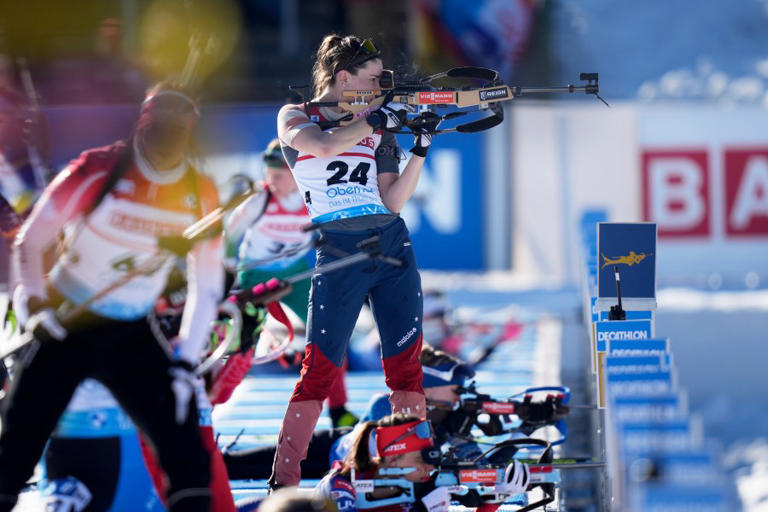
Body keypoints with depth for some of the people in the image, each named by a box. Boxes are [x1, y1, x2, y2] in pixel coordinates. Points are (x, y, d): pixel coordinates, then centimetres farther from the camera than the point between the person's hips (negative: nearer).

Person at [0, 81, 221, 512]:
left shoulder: (200, 194, -5)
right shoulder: (96, 171, -16)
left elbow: (208, 286, 2)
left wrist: (185, 362, -4)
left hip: (130, 334, 3)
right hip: (64, 325, -3)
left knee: (184, 443, -6)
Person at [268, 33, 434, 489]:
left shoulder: (376, 130, 14)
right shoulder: (296, 118, 4)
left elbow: (393, 202, 8)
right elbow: (322, 145, -20)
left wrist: (420, 151, -2)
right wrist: (375, 121, -13)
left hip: (393, 247, 5)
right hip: (339, 255, -4)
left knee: (405, 366, 2)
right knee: (320, 367, -9)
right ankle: (283, 482, -6)